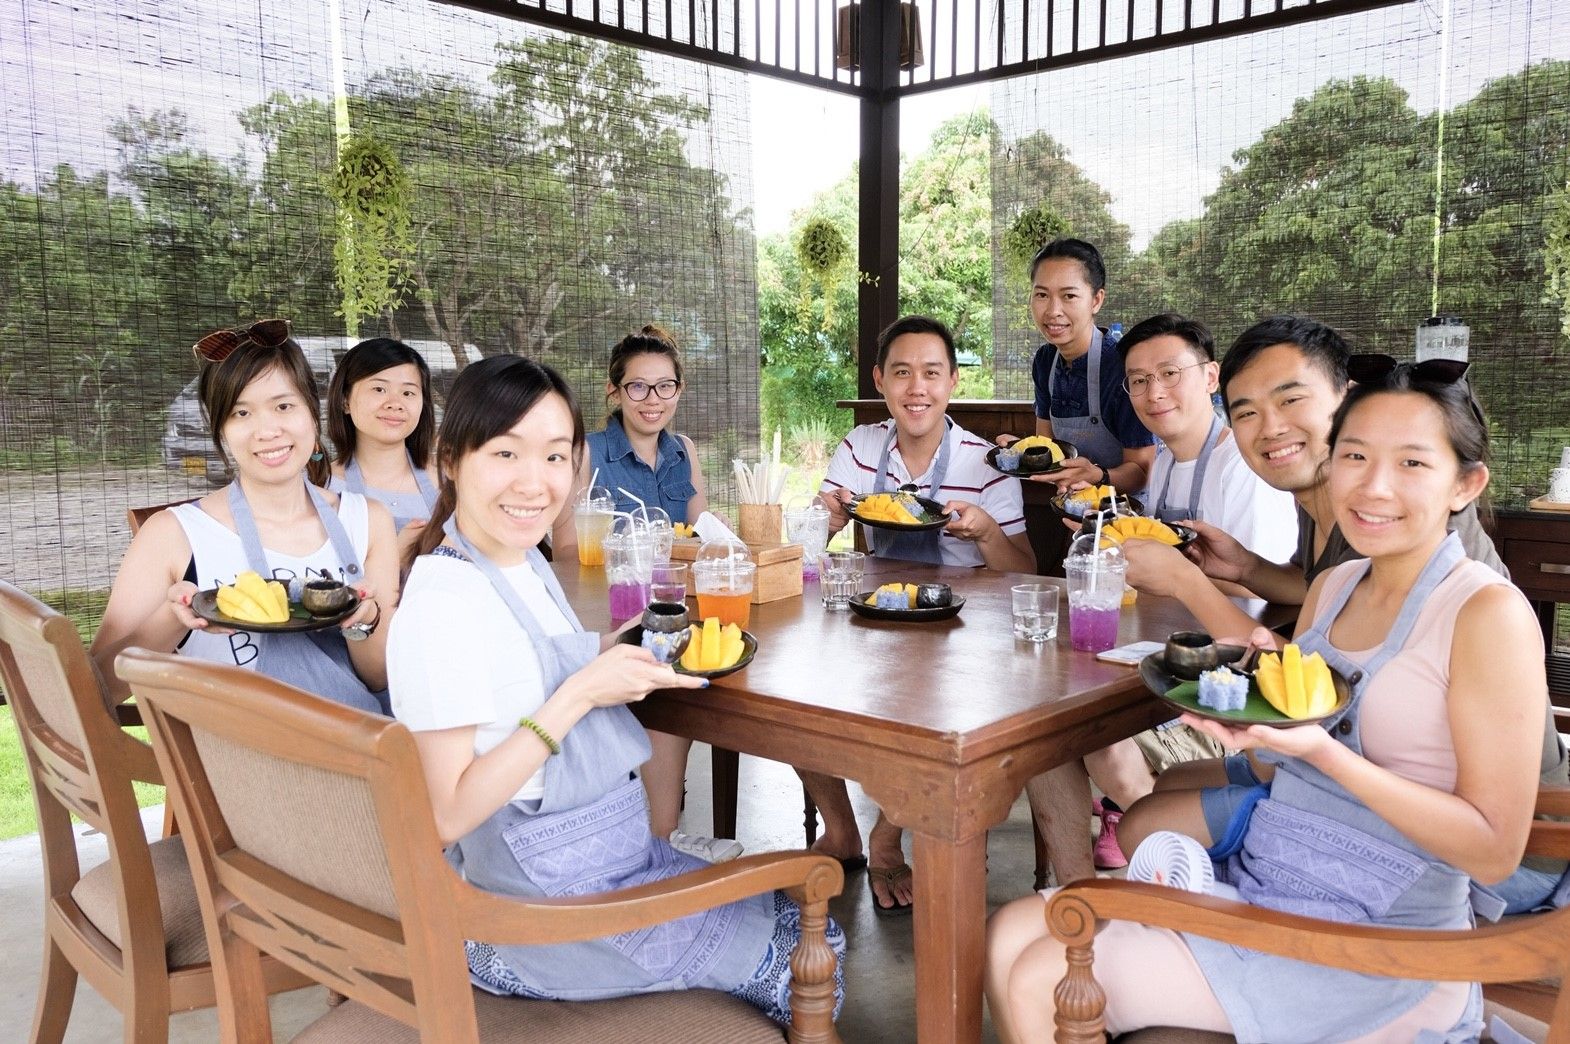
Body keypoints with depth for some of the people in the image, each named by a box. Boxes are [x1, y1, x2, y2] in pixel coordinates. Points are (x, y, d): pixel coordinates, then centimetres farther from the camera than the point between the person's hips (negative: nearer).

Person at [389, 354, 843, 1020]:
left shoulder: (526, 562, 3)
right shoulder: (442, 600, -24)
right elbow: (443, 816, -25)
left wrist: (606, 654, 1)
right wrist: (578, 694, -27)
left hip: (618, 853, 8)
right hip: (550, 906, -8)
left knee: (808, 930, 14)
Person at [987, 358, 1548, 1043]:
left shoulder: (1489, 613, -15)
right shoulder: (1333, 585, 7)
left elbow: (1494, 849, -15)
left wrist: (1321, 749, -26)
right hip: (1254, 882, 7)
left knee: (1041, 982, -14)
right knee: (1010, 935, -1)